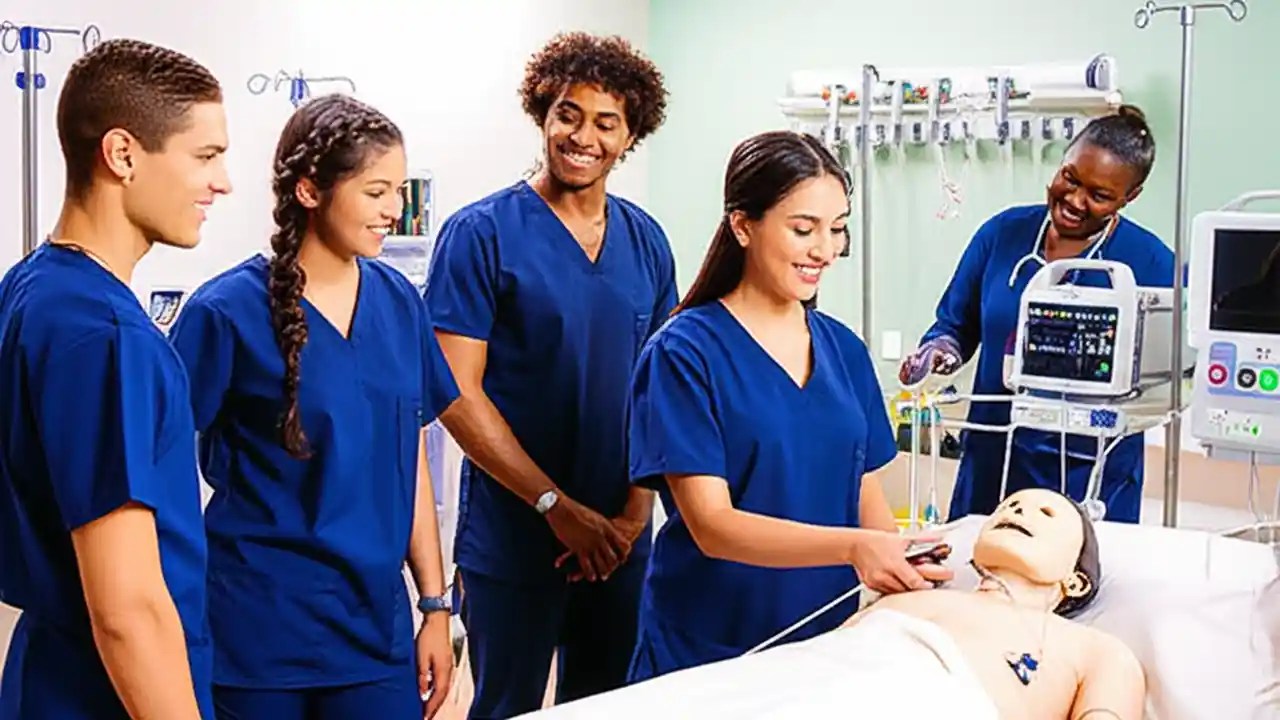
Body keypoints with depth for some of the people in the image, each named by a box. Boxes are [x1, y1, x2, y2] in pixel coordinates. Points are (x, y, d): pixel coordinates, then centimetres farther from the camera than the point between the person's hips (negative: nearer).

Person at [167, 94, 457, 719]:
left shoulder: (398, 301, 4)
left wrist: (435, 604, 8)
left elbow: (410, 462, 9)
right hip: (258, 629, -4)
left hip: (376, 623, 4)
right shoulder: (229, 310, -11)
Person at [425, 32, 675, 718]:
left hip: (619, 535, 5)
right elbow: (457, 392, -13)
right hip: (512, 536, -4)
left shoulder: (646, 241, 5)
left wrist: (635, 512, -5)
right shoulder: (481, 234, -9)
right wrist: (558, 506, -16)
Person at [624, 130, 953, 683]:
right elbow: (711, 525, -18)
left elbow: (867, 496, 9)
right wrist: (852, 547, -30)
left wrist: (907, 571, -11)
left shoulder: (844, 350, 5)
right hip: (705, 657, -5)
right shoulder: (683, 353, -11)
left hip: (827, 650, 5)